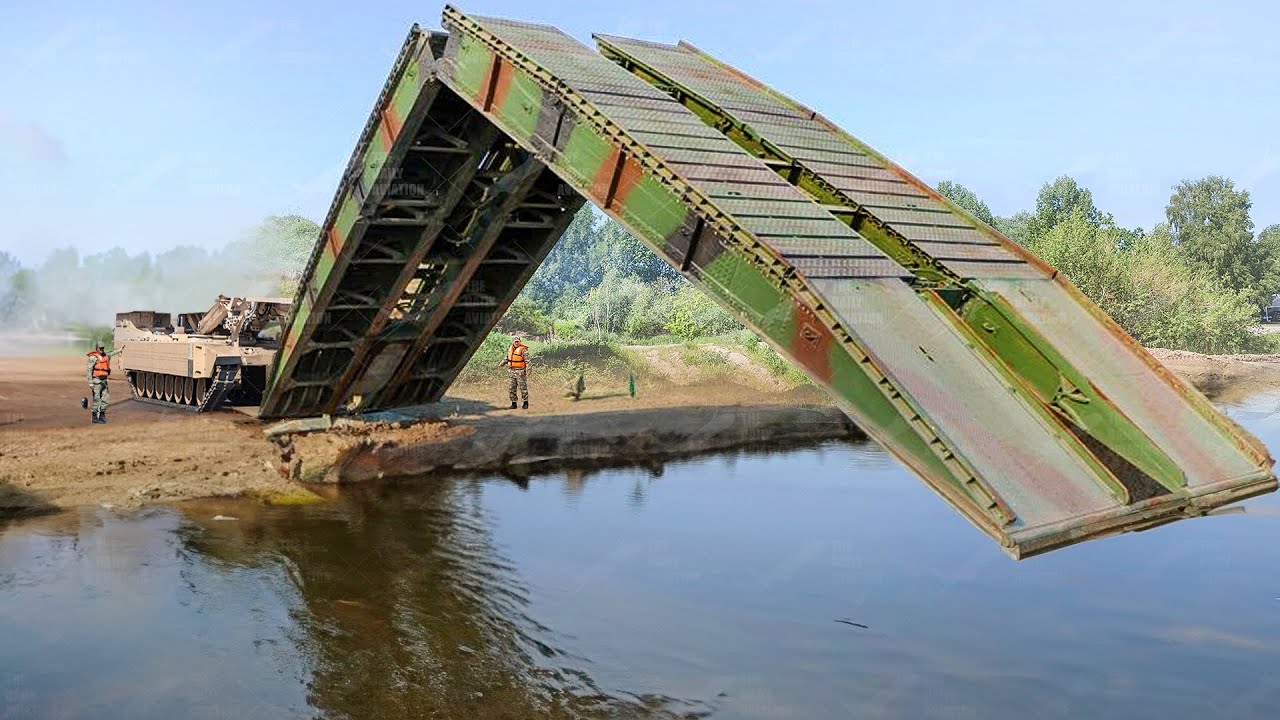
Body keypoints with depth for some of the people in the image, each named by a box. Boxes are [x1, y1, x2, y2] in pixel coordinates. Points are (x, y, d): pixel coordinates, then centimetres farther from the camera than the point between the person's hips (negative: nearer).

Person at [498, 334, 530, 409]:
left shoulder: (523, 349, -11)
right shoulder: (510, 349, 9)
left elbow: (527, 362, -12)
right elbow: (507, 358, 22)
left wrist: (527, 372, -17)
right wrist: (501, 364, 6)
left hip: (520, 372, -6)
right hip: (512, 371, 6)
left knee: (523, 388, -2)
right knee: (512, 389, 7)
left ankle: (525, 403, 9)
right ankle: (513, 403, 15)